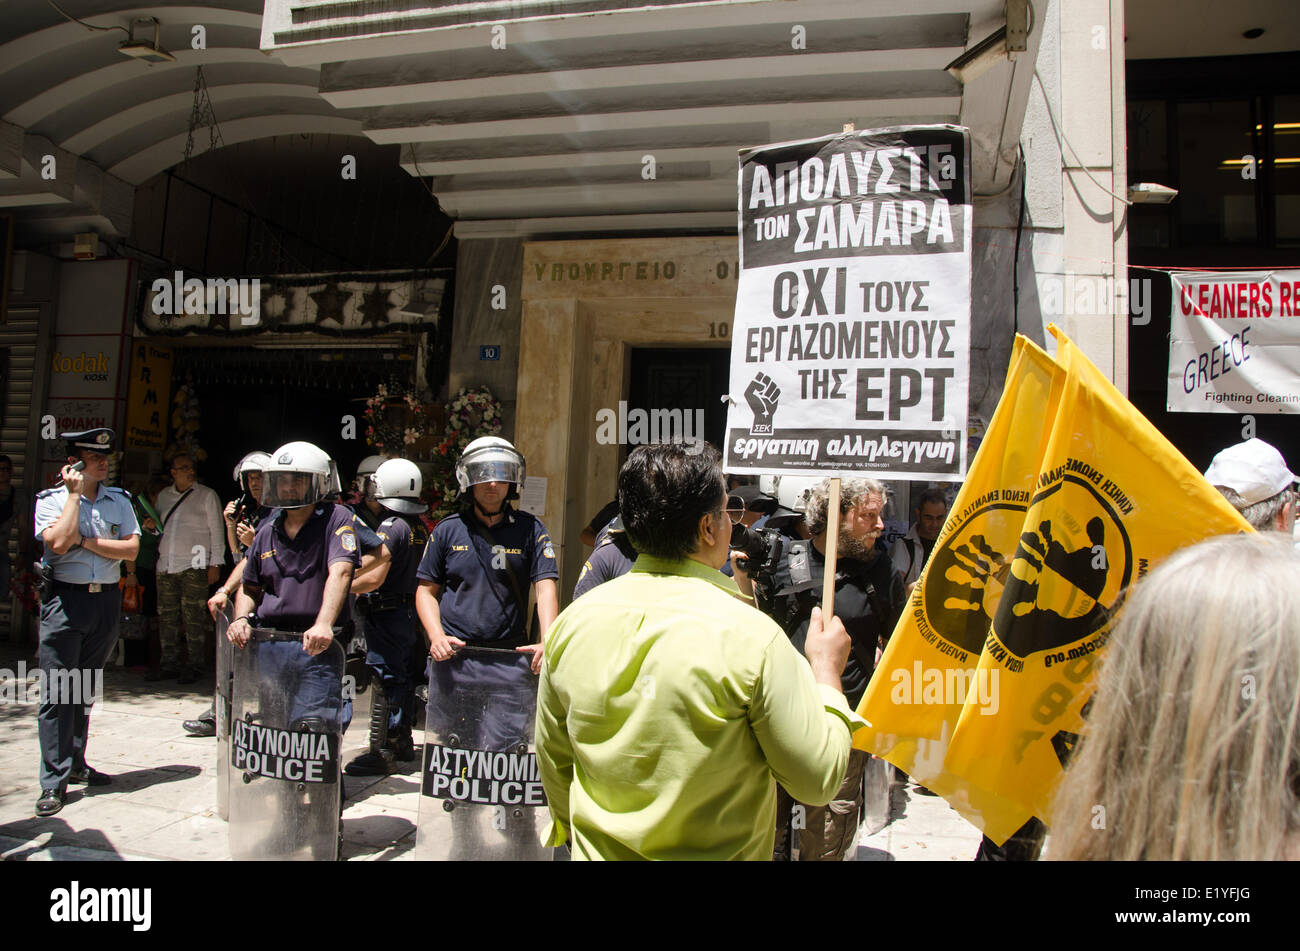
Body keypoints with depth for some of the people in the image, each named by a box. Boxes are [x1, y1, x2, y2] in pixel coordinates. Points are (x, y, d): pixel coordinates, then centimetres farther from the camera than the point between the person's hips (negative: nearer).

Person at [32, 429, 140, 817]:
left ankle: (75, 763, 26)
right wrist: (75, 494, -11)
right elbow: (59, 542, -18)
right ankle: (54, 780, 1)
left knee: (86, 690, 13)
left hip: (106, 599, 3)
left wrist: (86, 541, -10)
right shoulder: (51, 500, -1)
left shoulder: (119, 500, 8)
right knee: (58, 691, -4)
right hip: (64, 599, -3)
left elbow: (131, 548, -1)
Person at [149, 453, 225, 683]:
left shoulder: (207, 495, 2)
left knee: (193, 617, -6)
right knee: (167, 616, 7)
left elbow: (217, 530, 1)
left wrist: (215, 564, -5)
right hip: (166, 565, 5)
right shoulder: (164, 496, 15)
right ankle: (169, 664, 17)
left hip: (194, 566, -5)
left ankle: (193, 665, 2)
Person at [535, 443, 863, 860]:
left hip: (597, 849, 4)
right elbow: (819, 779, -16)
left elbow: (553, 760, 3)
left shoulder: (572, 621, -10)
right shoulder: (752, 636, -23)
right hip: (716, 852, -3)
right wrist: (827, 669, -2)